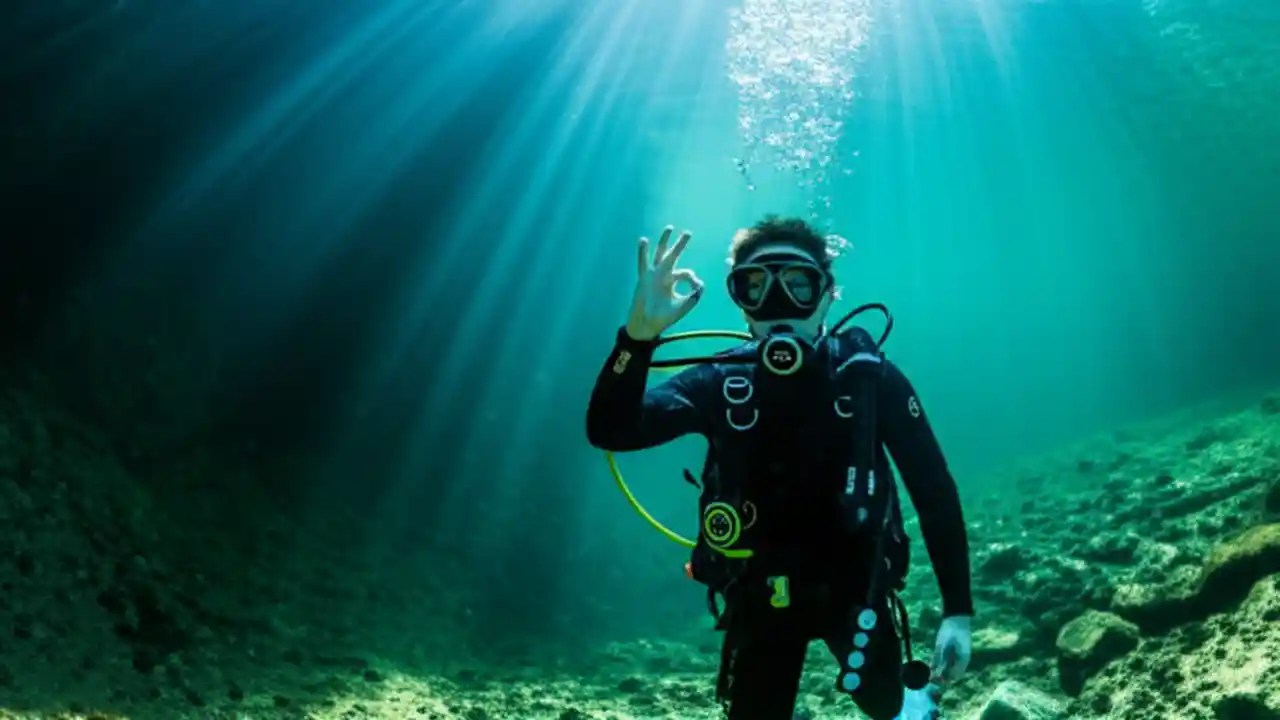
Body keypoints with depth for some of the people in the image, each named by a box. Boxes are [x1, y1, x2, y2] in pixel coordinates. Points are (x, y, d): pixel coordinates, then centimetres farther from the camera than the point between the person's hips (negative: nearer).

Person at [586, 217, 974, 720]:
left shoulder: (868, 375, -14)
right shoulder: (720, 383, -13)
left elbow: (934, 490, -11)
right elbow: (610, 433, -27)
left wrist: (957, 612, -15)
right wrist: (640, 333, -43)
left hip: (854, 584, 0)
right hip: (761, 594, 0)